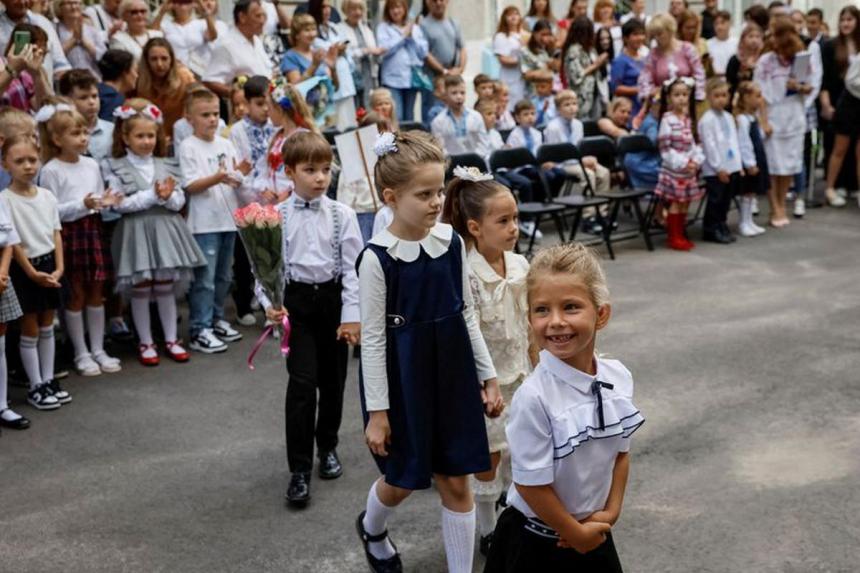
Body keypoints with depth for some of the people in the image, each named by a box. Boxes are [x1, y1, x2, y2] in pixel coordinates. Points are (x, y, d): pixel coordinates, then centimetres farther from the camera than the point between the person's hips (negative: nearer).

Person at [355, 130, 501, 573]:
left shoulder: (451, 242, -3)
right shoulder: (377, 257, -16)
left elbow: (467, 315, 7)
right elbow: (372, 338, -13)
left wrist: (488, 375, 8)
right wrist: (377, 410, -12)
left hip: (451, 374, 4)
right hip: (403, 379, -4)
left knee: (456, 481, 8)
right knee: (402, 479, 14)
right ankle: (371, 527, 48)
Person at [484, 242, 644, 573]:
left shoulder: (619, 378, -7)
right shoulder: (534, 397, -25)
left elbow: (620, 451, 6)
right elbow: (530, 484, -19)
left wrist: (610, 513, -1)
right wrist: (575, 535, -9)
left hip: (595, 533, 5)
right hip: (534, 544, -5)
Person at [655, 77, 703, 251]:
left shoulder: (688, 119, 9)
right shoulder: (667, 120, -12)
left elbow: (693, 143, 13)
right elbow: (665, 147, -15)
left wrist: (697, 160, -4)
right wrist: (682, 163, -17)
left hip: (690, 168, 6)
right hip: (674, 169, -6)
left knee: (685, 202, 9)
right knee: (676, 202, -3)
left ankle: (680, 235, 18)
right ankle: (673, 237, 5)